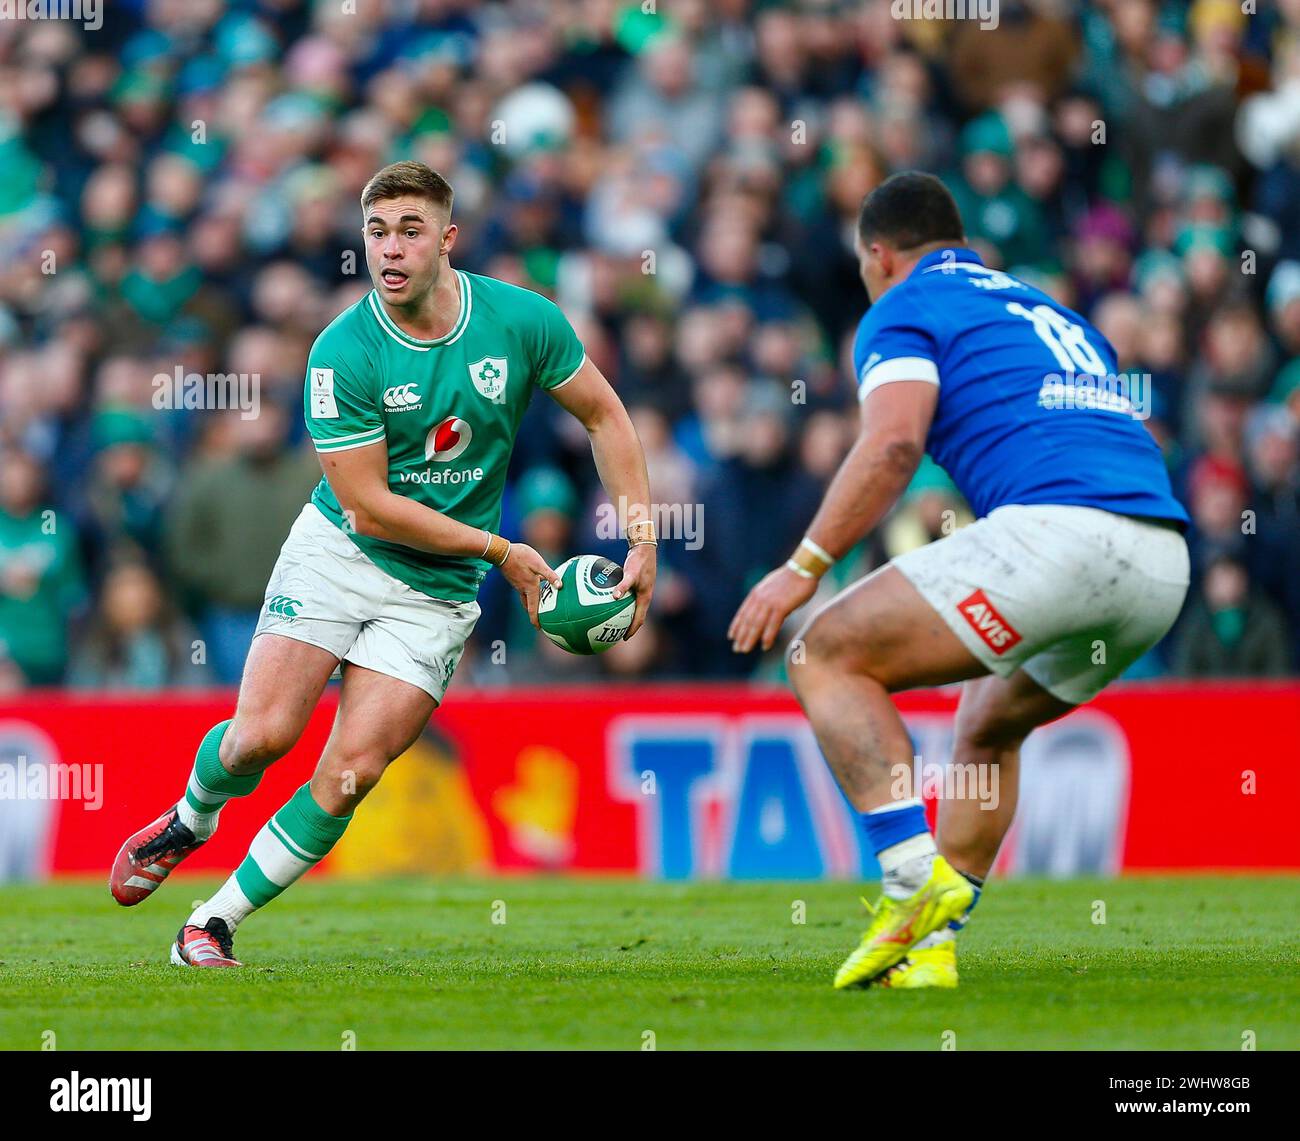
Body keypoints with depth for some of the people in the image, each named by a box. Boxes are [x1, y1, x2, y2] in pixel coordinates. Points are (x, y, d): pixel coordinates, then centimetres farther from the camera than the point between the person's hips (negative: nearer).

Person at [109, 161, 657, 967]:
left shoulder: (521, 319, -9)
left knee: (351, 772, -11)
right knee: (263, 735, -12)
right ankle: (190, 822, 24)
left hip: (438, 589, 1)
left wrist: (643, 544, -1)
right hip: (339, 551, -1)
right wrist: (501, 550, -13)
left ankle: (216, 921, 2)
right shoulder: (343, 353, -16)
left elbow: (604, 415, 7)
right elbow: (367, 507, -15)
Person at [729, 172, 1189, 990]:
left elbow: (894, 444, -8)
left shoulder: (903, 310, 10)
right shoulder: (1049, 312, 34)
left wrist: (804, 567, -5)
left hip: (1056, 527, -8)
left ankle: (914, 880, -14)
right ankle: (931, 942, 19)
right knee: (991, 724, 29)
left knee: (827, 655, 2)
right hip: (1164, 561, 8)